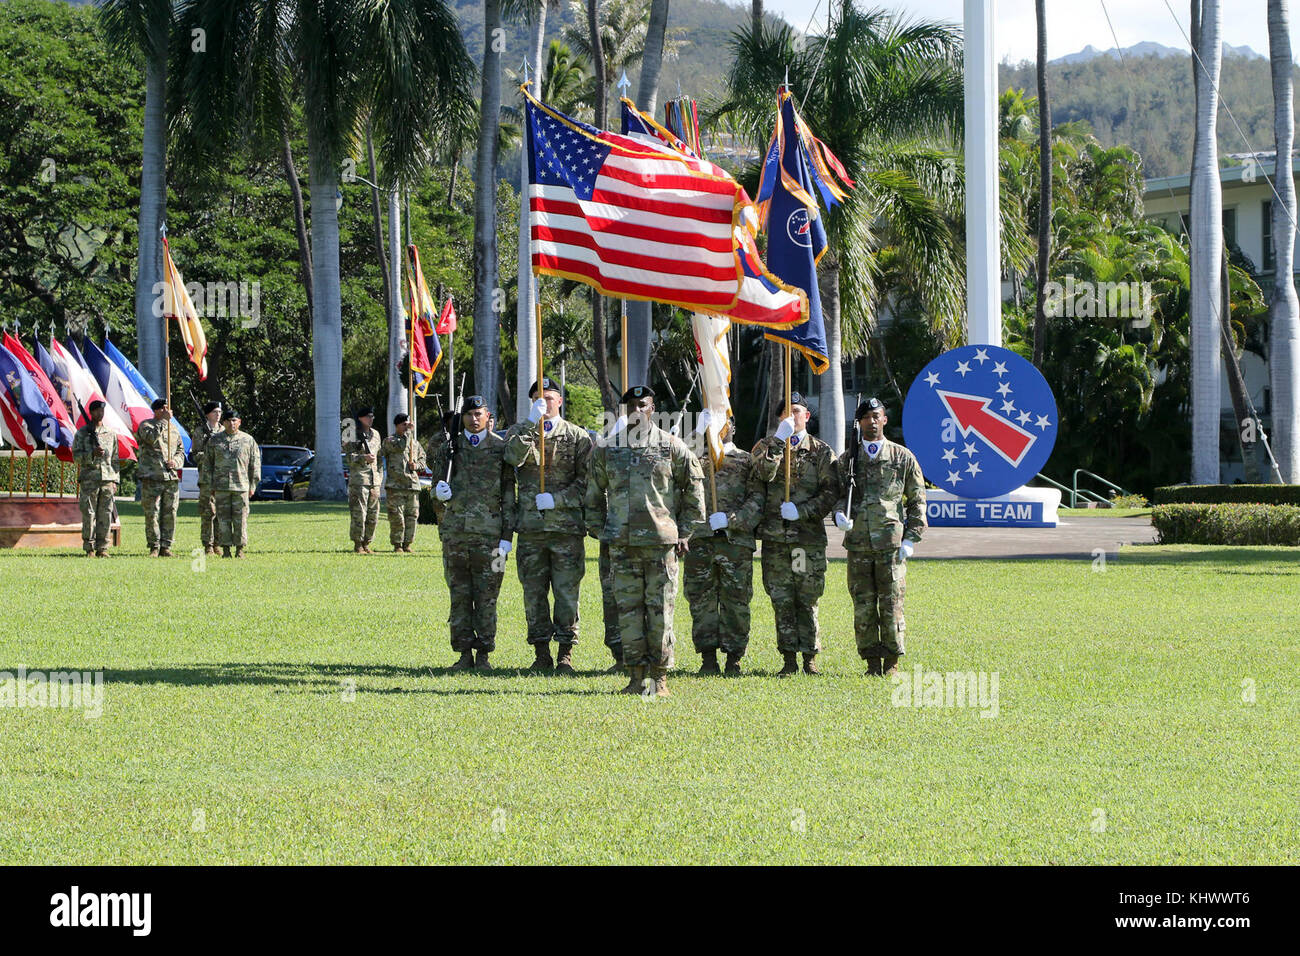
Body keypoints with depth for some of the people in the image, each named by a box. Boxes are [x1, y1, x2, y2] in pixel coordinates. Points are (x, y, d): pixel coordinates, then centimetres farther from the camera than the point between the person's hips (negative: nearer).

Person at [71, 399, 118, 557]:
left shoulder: (111, 433, 14)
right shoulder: (82, 433, 5)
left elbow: (115, 459, 16)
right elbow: (76, 455, -1)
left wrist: (115, 481, 10)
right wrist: (92, 454, -18)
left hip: (107, 479, 3)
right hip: (89, 478, -3)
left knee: (105, 515, 1)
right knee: (89, 515, -4)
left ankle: (102, 548, 5)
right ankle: (89, 548, 0)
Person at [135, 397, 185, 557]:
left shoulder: (174, 429, 17)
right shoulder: (146, 425, 2)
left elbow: (181, 451, 19)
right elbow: (151, 437, -19)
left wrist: (175, 461, -2)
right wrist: (164, 420, -16)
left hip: (171, 478, 4)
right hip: (152, 478, -4)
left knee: (170, 514, 3)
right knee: (152, 514, -5)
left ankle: (166, 547, 9)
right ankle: (154, 547, 1)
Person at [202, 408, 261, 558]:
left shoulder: (248, 440, 8)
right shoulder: (214, 441, 9)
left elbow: (255, 464, 10)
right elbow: (207, 463, 11)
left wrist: (252, 485, 4)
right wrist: (210, 485, 4)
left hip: (241, 486, -1)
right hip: (221, 486, 1)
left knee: (240, 519, -2)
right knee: (223, 519, 1)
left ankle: (240, 549, 4)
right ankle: (225, 549, 5)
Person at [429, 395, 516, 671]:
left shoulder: (501, 449, 4)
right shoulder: (448, 449, 10)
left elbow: (509, 496, 3)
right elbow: (437, 496, 17)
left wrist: (506, 536, -3)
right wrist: (439, 494, -8)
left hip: (489, 533, -2)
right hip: (455, 531, 2)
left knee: (487, 596, -1)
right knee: (459, 595, 3)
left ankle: (484, 654, 5)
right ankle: (464, 654, 8)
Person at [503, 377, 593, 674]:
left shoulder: (578, 436, 7)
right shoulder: (520, 432, 12)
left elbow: (587, 482, 2)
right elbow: (513, 457, -11)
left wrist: (557, 499, -10)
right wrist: (532, 422, -17)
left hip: (567, 526, -2)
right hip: (530, 527, 2)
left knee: (566, 592, -2)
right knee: (534, 593, 4)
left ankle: (565, 654, 3)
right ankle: (541, 654, 11)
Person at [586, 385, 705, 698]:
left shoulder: (673, 447, 3)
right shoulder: (606, 450, 8)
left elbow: (694, 489, 9)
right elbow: (594, 494, 17)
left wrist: (684, 533, 5)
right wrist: (599, 530, 9)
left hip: (661, 542, -2)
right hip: (622, 543, 2)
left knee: (661, 610, -2)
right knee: (628, 609, 2)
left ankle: (660, 676, 4)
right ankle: (635, 675, 8)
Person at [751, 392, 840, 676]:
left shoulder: (821, 451, 7)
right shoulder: (767, 446, 10)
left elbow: (831, 491, -1)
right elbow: (764, 472, -11)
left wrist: (801, 511, -13)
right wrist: (779, 440, -17)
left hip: (810, 535, -1)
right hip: (775, 535, 1)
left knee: (808, 599, 0)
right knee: (781, 600, 1)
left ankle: (810, 657, 8)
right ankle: (789, 659, 6)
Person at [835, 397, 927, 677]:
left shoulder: (903, 457, 7)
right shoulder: (847, 461, 13)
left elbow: (917, 500, 8)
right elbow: (837, 494, 15)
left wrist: (911, 539, -1)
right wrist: (840, 514, -9)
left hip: (891, 543, -2)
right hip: (858, 544, 2)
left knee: (892, 604, -4)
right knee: (863, 606, 1)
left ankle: (892, 663, 3)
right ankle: (872, 662, 8)